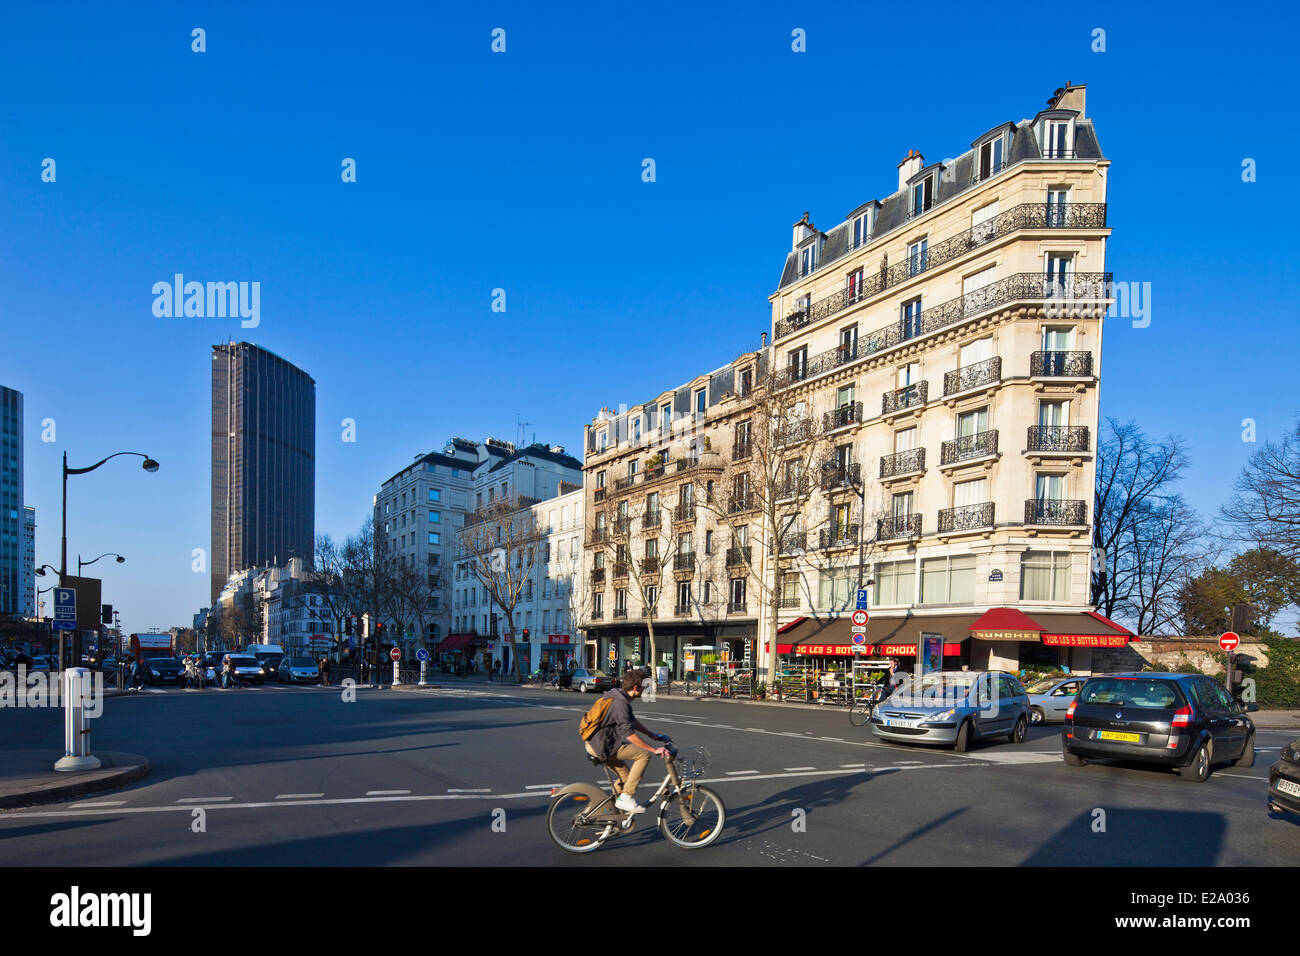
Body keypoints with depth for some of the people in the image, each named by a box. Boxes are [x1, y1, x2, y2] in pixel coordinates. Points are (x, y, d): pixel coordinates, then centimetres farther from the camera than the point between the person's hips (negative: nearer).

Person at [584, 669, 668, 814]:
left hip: (593, 743, 10)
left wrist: (651, 734, 22)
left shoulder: (619, 696, 10)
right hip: (602, 747, -10)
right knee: (643, 755, -11)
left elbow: (632, 721, 25)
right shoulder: (620, 703, -22)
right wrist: (654, 749, -26)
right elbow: (629, 734, -28)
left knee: (626, 778, 19)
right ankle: (626, 797, -9)